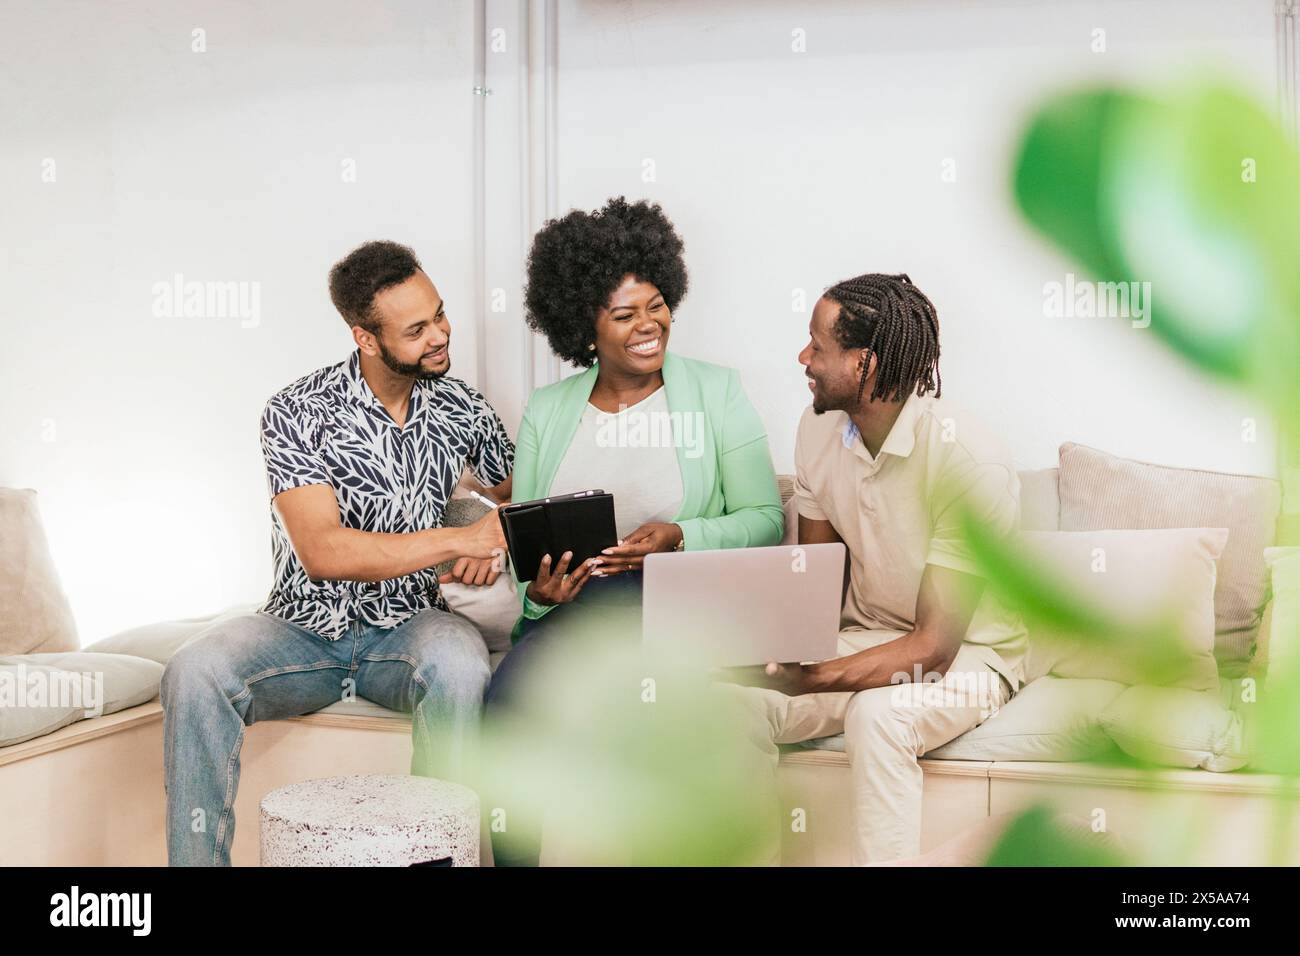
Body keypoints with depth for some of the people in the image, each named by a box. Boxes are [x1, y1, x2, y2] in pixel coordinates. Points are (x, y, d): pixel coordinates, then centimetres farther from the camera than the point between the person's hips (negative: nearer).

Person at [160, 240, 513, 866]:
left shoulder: (461, 407, 1)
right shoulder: (297, 412, -11)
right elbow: (322, 551, -21)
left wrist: (493, 545, -7)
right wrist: (459, 539, -24)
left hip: (407, 628, 1)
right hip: (304, 628, -1)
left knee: (459, 662, -35)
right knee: (194, 673, -30)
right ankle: (198, 861, -17)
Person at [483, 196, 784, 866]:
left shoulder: (715, 392, 7)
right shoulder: (546, 411, 14)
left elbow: (767, 521, 2)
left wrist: (680, 539, -15)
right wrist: (537, 588, -10)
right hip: (564, 611, 3)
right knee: (508, 710, -29)